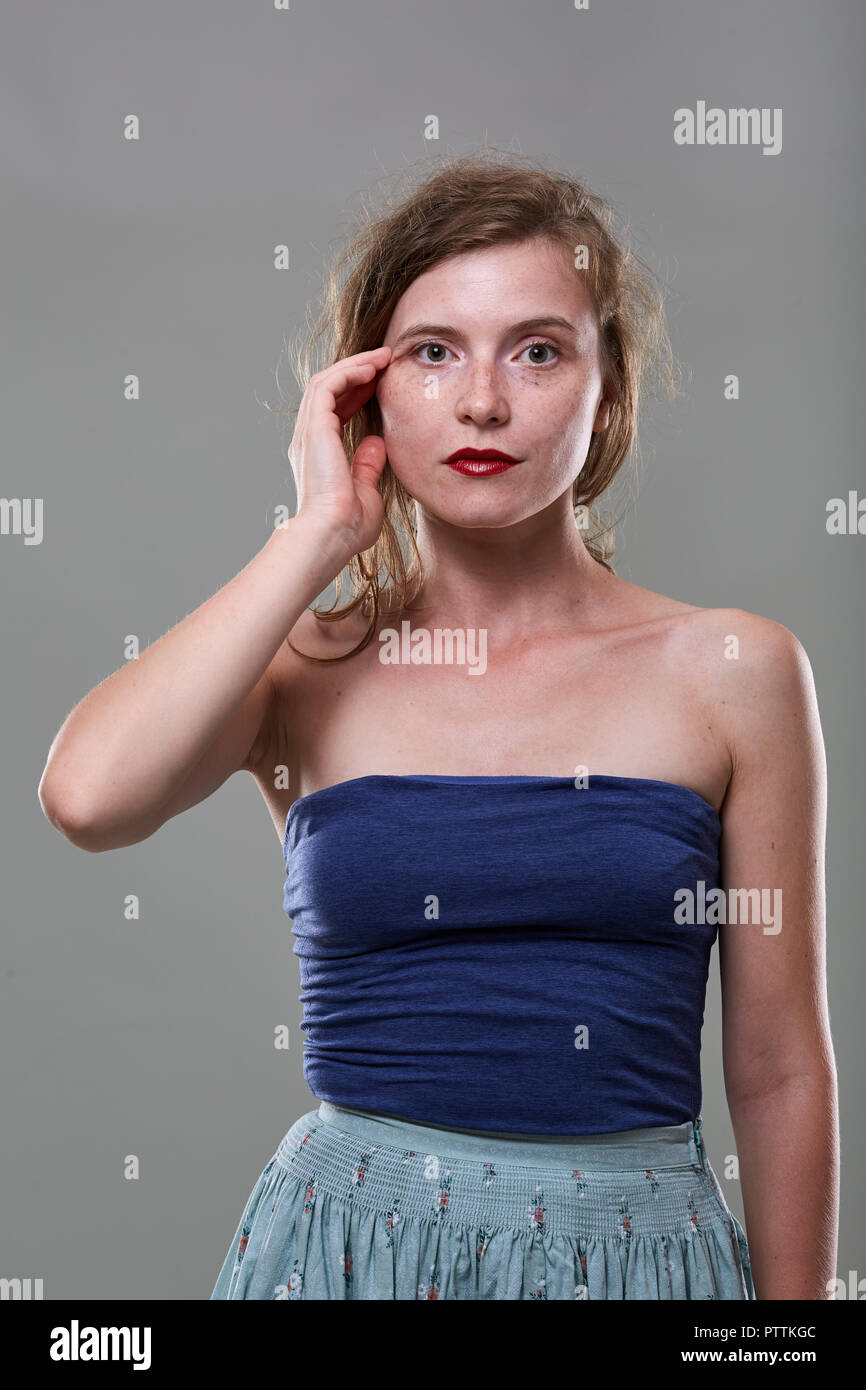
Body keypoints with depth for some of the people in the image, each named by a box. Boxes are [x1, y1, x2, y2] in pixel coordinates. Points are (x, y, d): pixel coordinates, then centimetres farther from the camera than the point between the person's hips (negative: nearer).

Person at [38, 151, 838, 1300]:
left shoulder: (731, 673, -3)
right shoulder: (305, 670, -1)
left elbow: (779, 1073, 1)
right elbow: (89, 795, -24)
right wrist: (324, 530, -14)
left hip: (641, 1245, 1)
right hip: (348, 1236, 0)